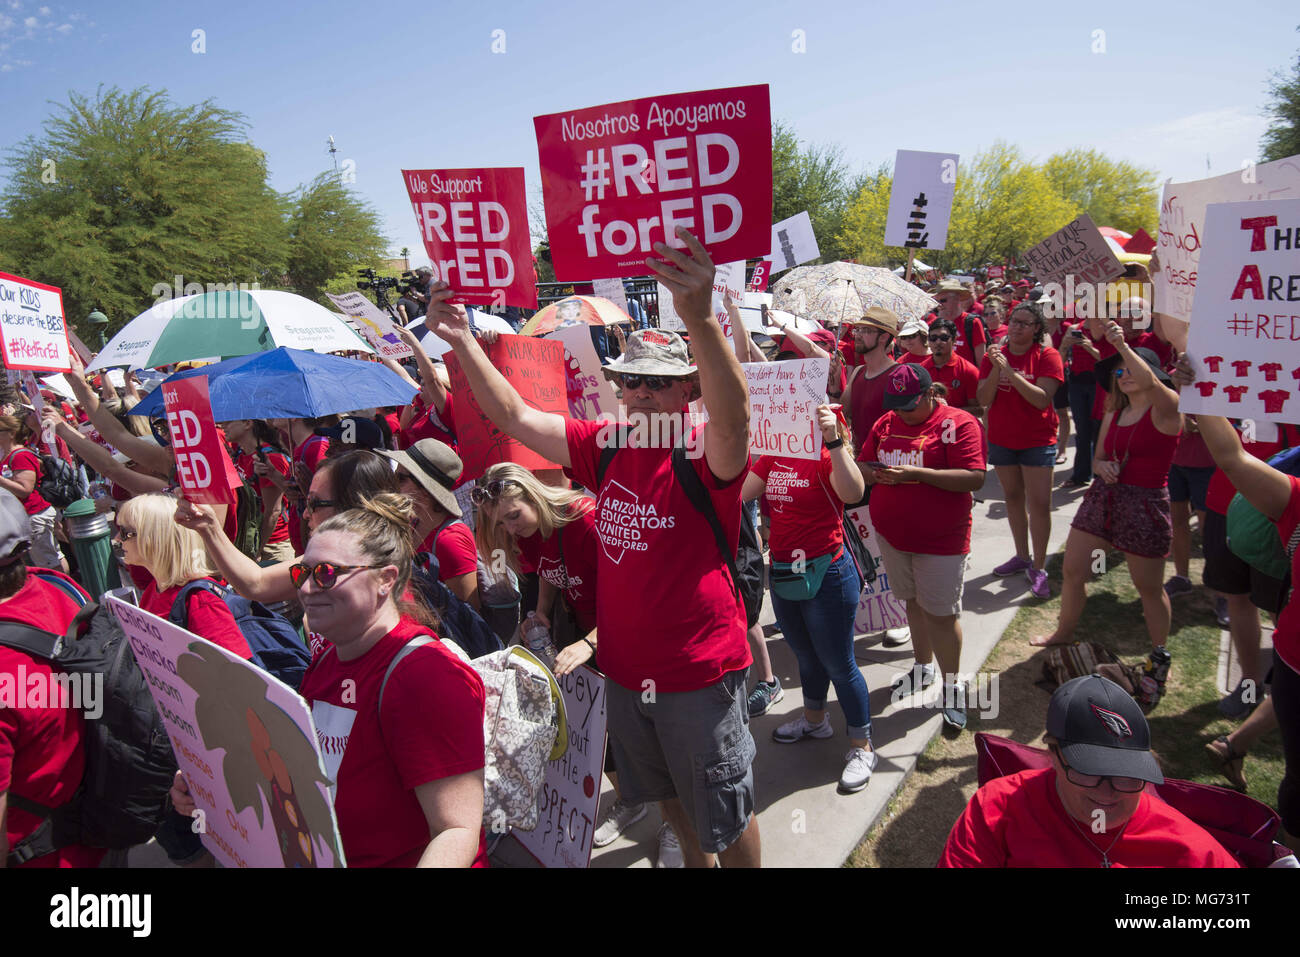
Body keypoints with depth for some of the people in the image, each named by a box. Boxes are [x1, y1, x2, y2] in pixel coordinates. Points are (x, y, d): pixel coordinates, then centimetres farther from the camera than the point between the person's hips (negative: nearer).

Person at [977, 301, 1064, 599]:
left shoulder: (1047, 355, -8)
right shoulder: (994, 356, 2)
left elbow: (1042, 399, -19)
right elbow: (984, 400, -6)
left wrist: (1011, 372, -26)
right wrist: (996, 369, -20)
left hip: (1037, 440, -4)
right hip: (1001, 438, 4)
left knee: (1039, 502, -6)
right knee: (1013, 497, 14)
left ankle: (1038, 568, 3)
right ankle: (1022, 556, 28)